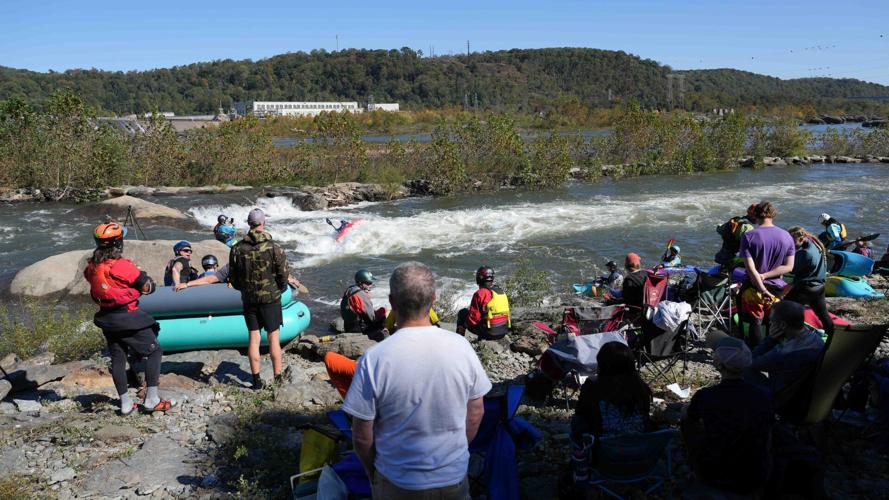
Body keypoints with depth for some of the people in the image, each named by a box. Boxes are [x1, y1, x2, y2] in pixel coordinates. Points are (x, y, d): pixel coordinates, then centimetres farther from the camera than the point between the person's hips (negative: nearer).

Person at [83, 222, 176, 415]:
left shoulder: (92, 267, -1)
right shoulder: (122, 265, -21)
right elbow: (148, 287, -15)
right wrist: (140, 275, 5)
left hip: (107, 319, 7)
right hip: (128, 317, -7)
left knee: (117, 358, 14)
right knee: (154, 351, 4)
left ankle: (125, 403, 22)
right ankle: (151, 400, 3)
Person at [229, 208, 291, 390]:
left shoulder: (237, 249, -4)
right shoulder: (274, 248, -14)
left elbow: (233, 279, 3)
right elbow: (284, 276, -10)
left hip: (248, 300, 2)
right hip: (271, 298, -2)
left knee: (254, 338, 10)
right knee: (274, 338, 6)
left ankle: (256, 380, 14)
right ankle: (277, 379, 11)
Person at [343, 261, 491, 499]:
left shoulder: (374, 359, -21)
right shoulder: (461, 346, -13)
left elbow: (362, 436, -13)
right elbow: (476, 413, -1)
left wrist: (372, 471, 5)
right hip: (455, 478, 2)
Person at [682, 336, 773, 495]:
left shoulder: (704, 396, -20)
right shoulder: (764, 397, -14)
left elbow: (685, 415, 4)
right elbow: (767, 440, 3)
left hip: (713, 479, -2)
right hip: (755, 482, 2)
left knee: (688, 423, 21)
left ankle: (697, 474, 37)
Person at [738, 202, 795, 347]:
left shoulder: (749, 237, -13)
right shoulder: (787, 236, -3)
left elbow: (750, 268, -19)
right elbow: (789, 266, -6)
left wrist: (762, 290, -19)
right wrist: (765, 275, -11)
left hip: (754, 286, -3)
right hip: (777, 287, 3)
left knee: (755, 322, 8)